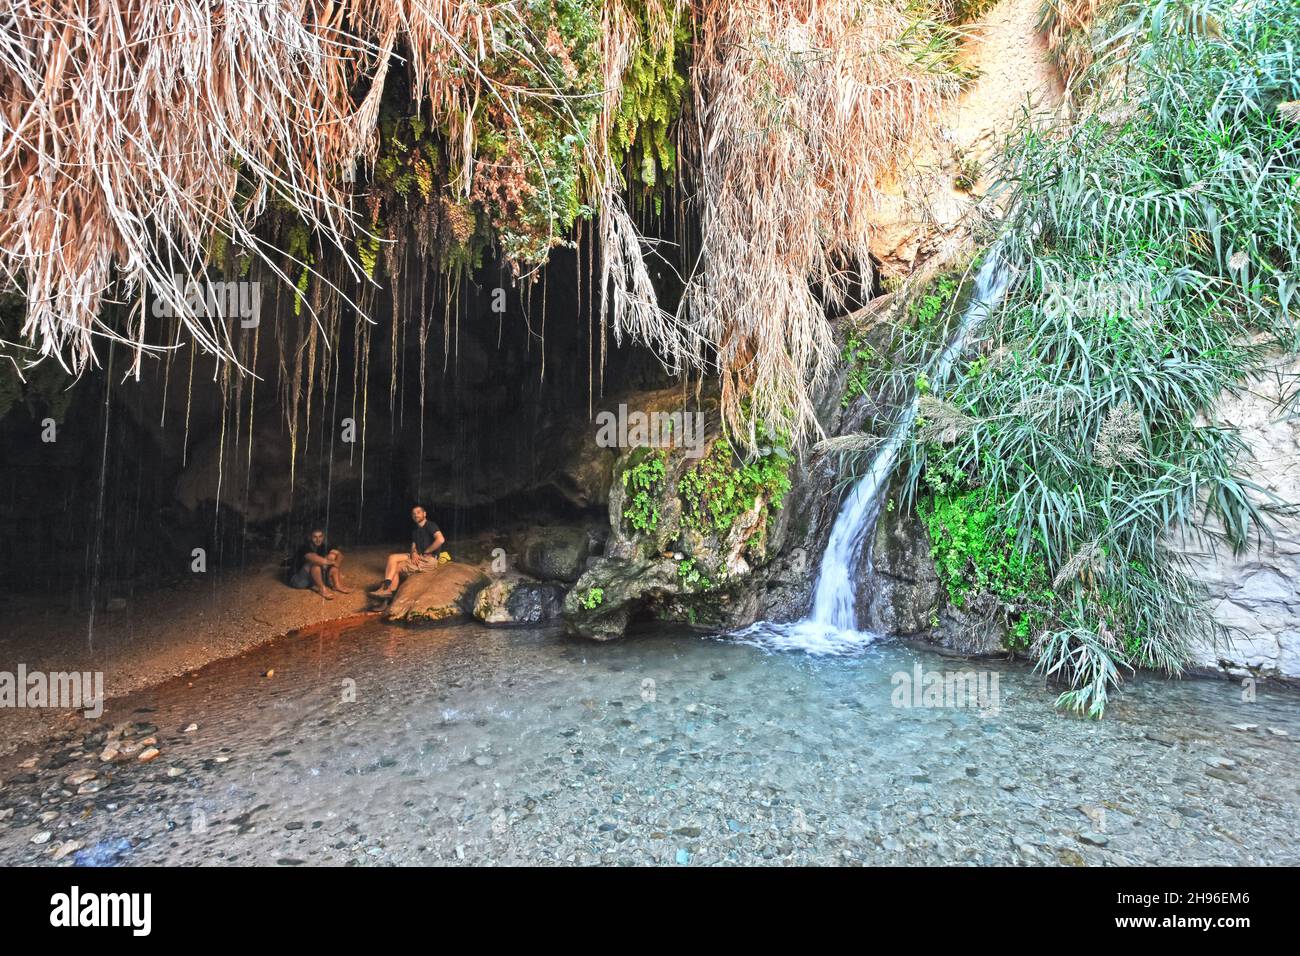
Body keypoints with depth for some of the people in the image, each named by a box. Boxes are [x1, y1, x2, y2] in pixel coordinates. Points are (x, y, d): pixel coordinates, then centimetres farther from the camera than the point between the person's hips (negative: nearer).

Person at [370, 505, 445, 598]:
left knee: (396, 567, -11)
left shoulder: (430, 525, -8)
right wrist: (413, 553, -8)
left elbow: (440, 539, -26)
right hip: (418, 557, 9)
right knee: (392, 558, -5)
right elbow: (413, 546, 19)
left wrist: (425, 552, -16)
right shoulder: (415, 530, 20)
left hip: (429, 559, -9)